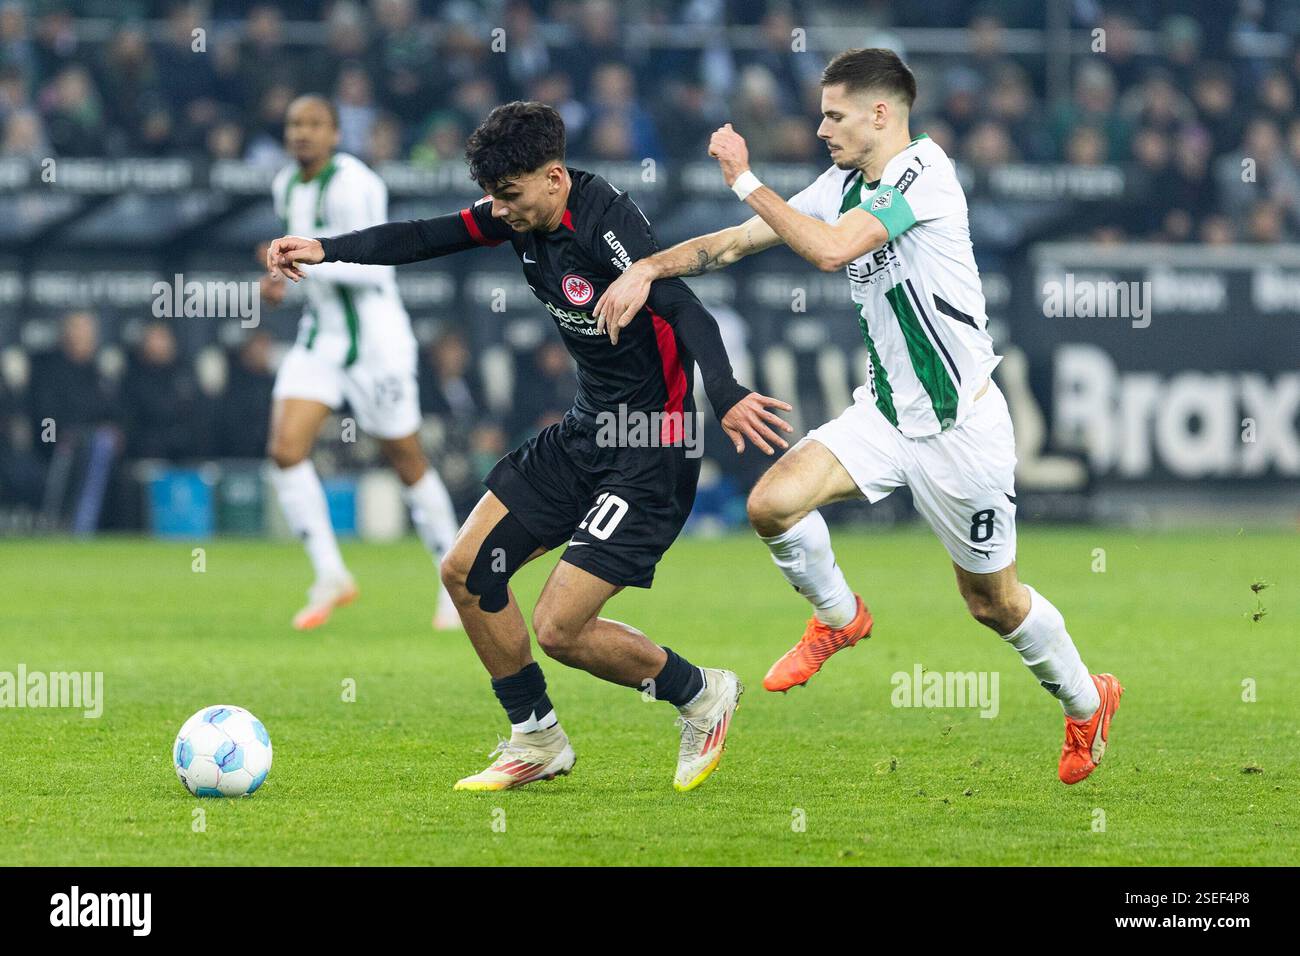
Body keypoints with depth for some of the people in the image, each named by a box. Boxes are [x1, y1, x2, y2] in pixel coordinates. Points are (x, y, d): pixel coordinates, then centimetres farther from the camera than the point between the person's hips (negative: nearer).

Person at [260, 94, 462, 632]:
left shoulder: (351, 185, -18)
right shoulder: (287, 186, 7)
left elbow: (376, 268, -24)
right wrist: (281, 280, 7)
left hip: (376, 340, -7)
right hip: (320, 338, 7)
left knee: (407, 464, 3)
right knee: (285, 450, -11)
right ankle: (330, 577, -3)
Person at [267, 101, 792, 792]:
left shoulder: (605, 223, -24)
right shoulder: (523, 212, 0)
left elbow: (682, 308, -37)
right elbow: (427, 238, 12)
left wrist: (725, 395, -53)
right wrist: (326, 249, 4)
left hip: (652, 451, -9)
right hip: (585, 429, 9)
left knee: (558, 628, -12)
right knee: (467, 571, 9)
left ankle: (700, 695, 12)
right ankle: (537, 742, 23)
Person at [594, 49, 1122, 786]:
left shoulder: (924, 170, -18)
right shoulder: (845, 185, 6)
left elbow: (831, 249, -28)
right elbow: (739, 241, 9)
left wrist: (745, 179, -20)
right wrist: (649, 267, -4)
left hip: (961, 422, -7)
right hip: (886, 412, 7)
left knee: (994, 601, 6)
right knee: (774, 503, -15)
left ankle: (1088, 700, 33)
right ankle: (839, 619, 13)